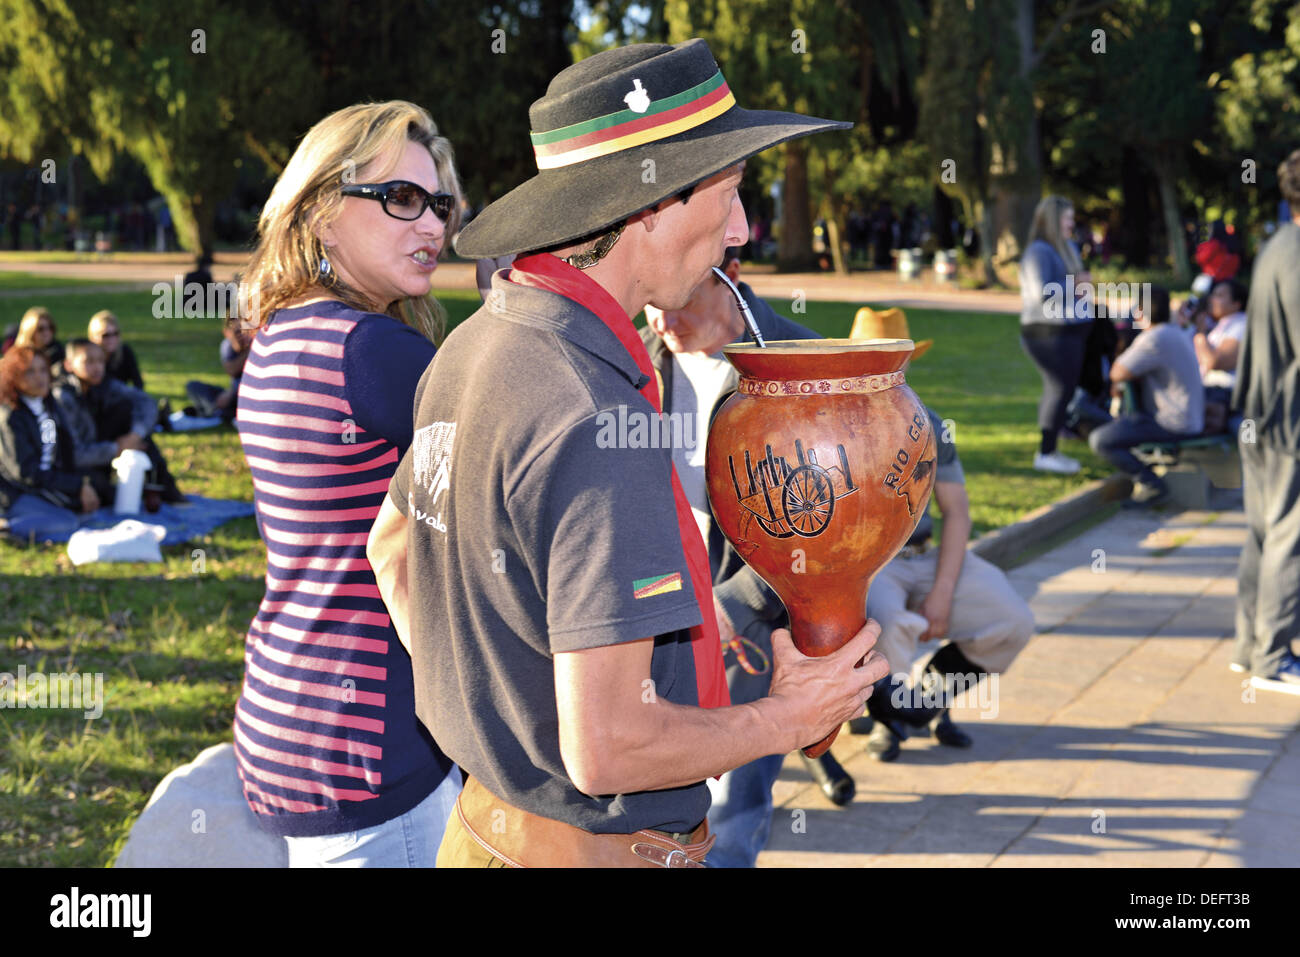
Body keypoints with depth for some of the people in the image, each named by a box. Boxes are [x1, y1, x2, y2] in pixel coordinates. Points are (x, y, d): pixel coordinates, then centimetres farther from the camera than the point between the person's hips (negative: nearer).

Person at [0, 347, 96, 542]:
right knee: (67, 523, -25)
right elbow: (27, 473, -19)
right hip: (16, 494, -10)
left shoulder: (49, 405, 8)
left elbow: (63, 454, 13)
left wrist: (83, 480, -4)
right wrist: (78, 485, -17)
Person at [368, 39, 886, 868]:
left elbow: (393, 550, 18)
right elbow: (606, 749, -27)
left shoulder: (475, 344, 2)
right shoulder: (594, 424, -27)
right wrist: (786, 720, -12)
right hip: (600, 846, -8)